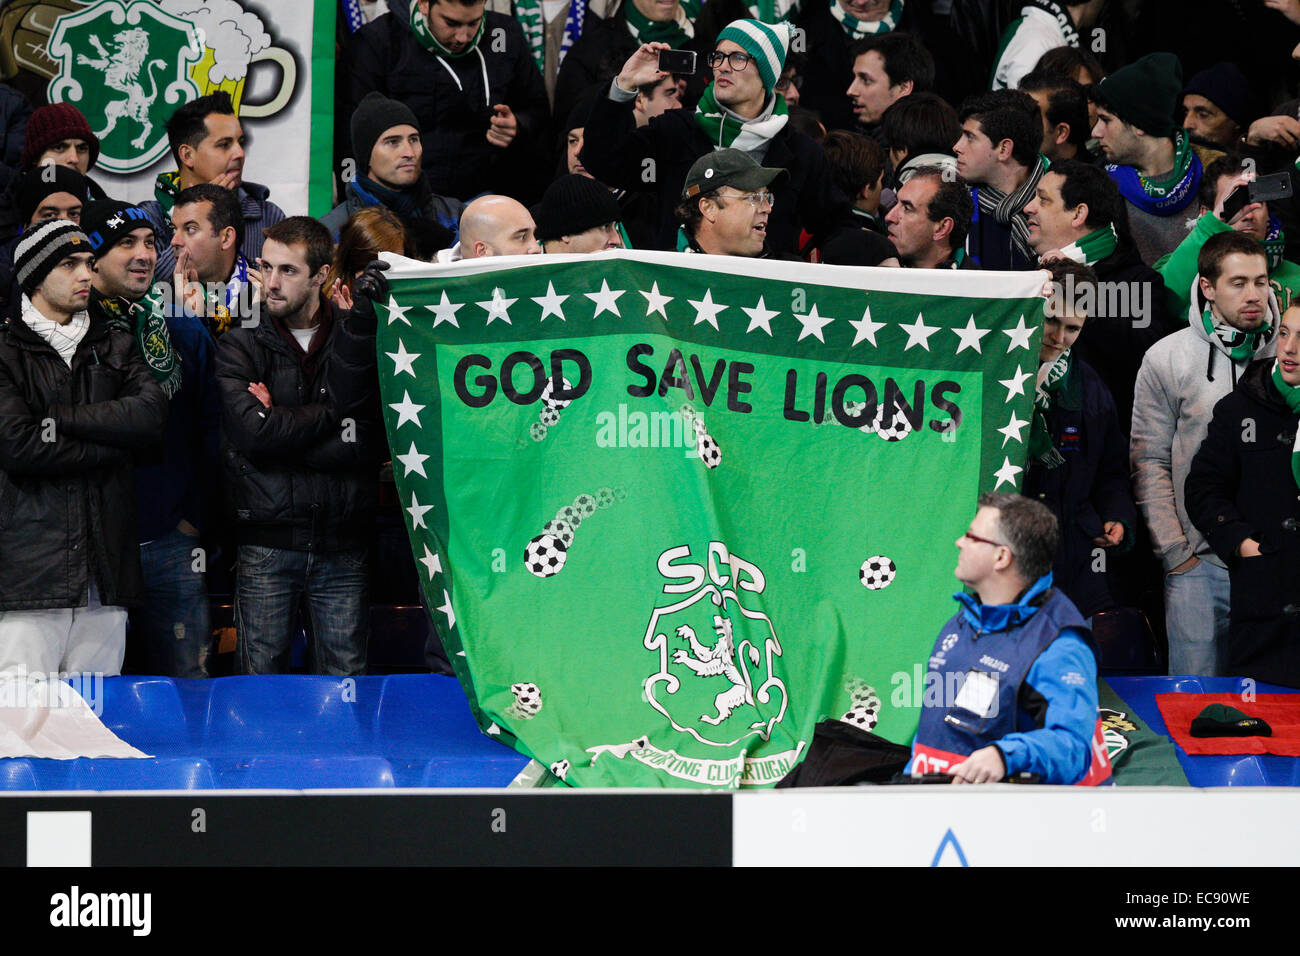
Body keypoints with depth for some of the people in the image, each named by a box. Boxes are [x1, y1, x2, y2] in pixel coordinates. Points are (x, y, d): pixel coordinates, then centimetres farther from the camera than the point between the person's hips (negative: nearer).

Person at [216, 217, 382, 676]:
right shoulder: (240, 345, 4)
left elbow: (368, 446, -5)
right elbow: (250, 429, -13)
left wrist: (283, 427, -8)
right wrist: (331, 416, -6)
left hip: (342, 542, 1)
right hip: (266, 543, -1)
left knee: (346, 682, 3)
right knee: (260, 681, 1)